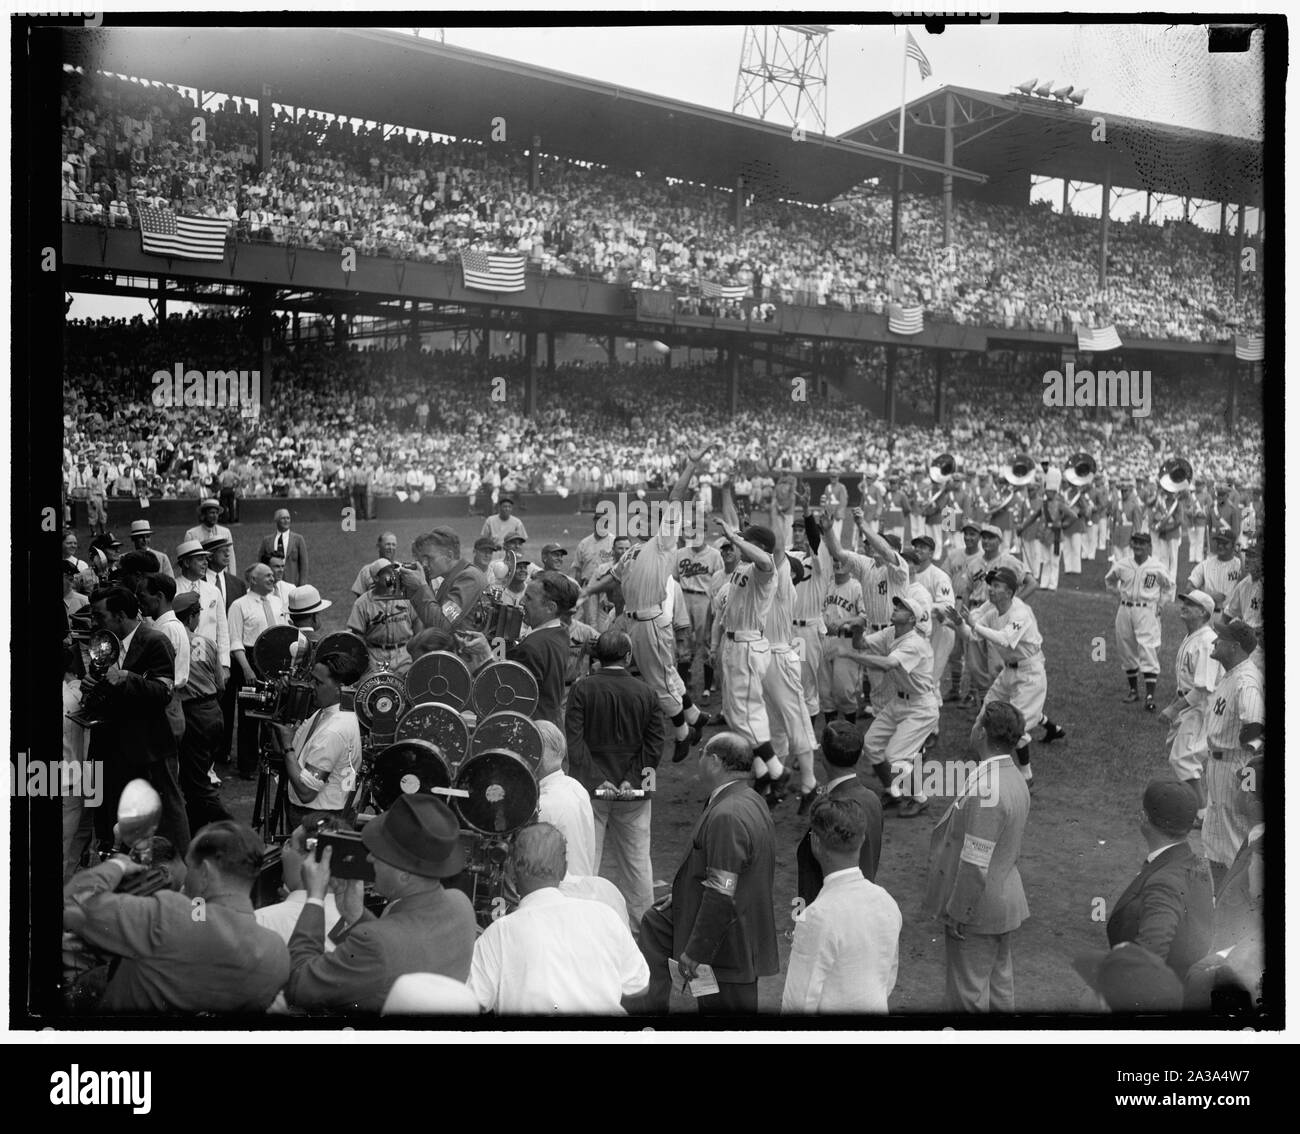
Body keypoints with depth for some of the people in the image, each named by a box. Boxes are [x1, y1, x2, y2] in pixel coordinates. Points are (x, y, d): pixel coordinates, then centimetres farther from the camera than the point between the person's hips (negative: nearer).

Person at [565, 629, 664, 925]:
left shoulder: (582, 688, -8)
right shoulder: (646, 693, -3)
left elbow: (574, 739, -13)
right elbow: (655, 743, -4)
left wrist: (595, 780, -13)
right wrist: (632, 779, -4)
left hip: (591, 789, -2)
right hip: (634, 790, 2)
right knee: (636, 858, 14)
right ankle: (644, 920, 24)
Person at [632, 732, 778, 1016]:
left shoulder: (727, 816, -27)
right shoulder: (752, 801, 6)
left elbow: (721, 896, -28)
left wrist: (695, 952, -22)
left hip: (727, 946, -10)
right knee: (654, 922, 22)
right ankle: (650, 1007, 30)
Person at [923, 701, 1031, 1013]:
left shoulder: (985, 791, -29)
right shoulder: (1015, 779, 2)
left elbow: (975, 864, -25)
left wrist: (957, 913, -16)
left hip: (978, 910, -9)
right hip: (1005, 902, 9)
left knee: (968, 993, 5)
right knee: (999, 982, 21)